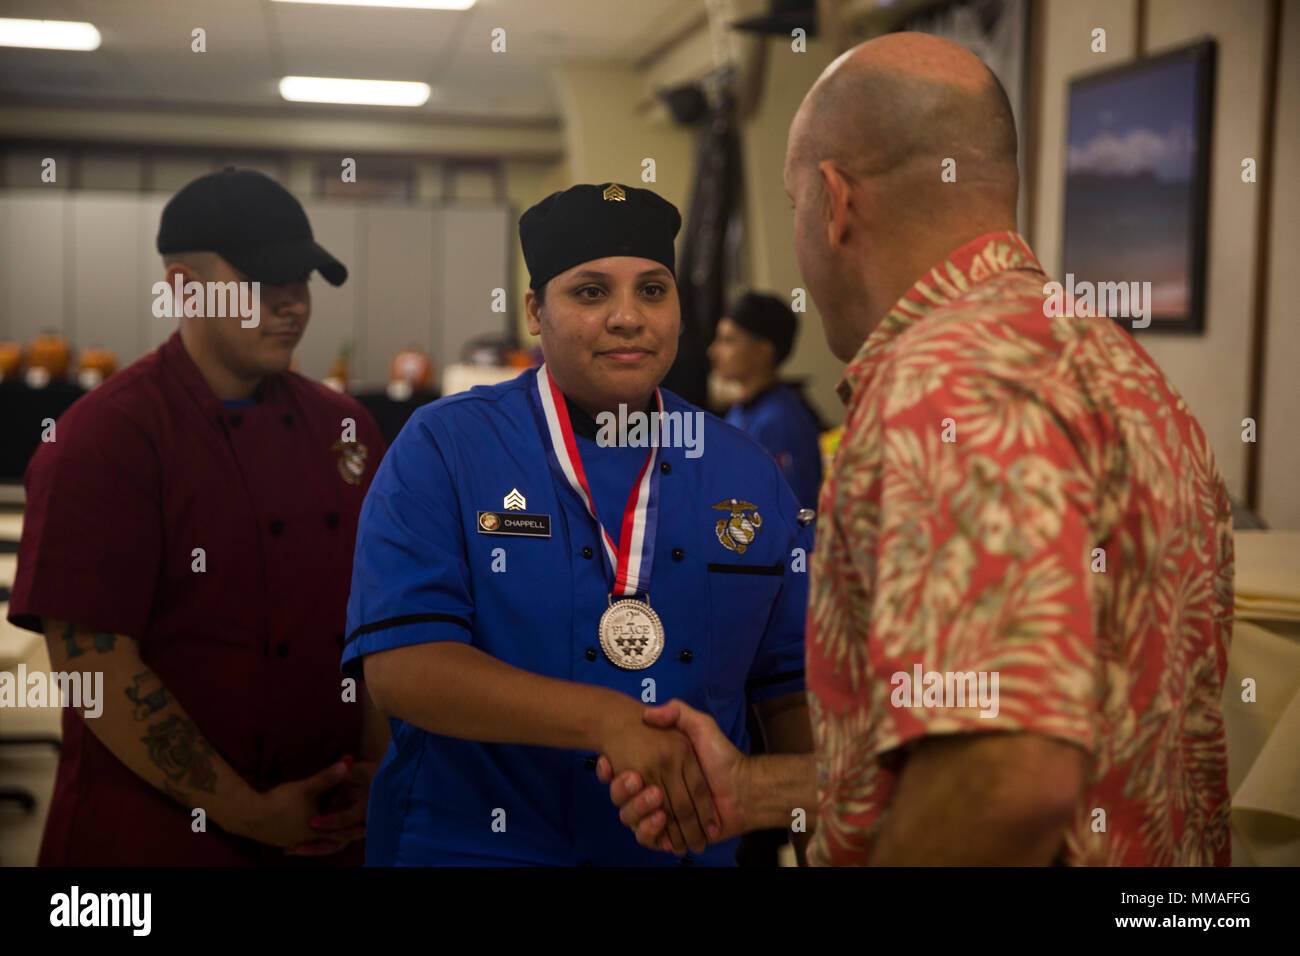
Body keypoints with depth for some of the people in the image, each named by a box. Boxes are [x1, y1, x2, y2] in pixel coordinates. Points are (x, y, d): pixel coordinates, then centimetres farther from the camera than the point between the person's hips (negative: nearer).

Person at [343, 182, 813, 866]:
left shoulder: (747, 475, 9)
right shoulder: (441, 449, -3)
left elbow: (792, 688, 13)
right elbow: (398, 666, -13)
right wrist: (609, 720, -22)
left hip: (698, 847, 3)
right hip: (474, 845, -3)